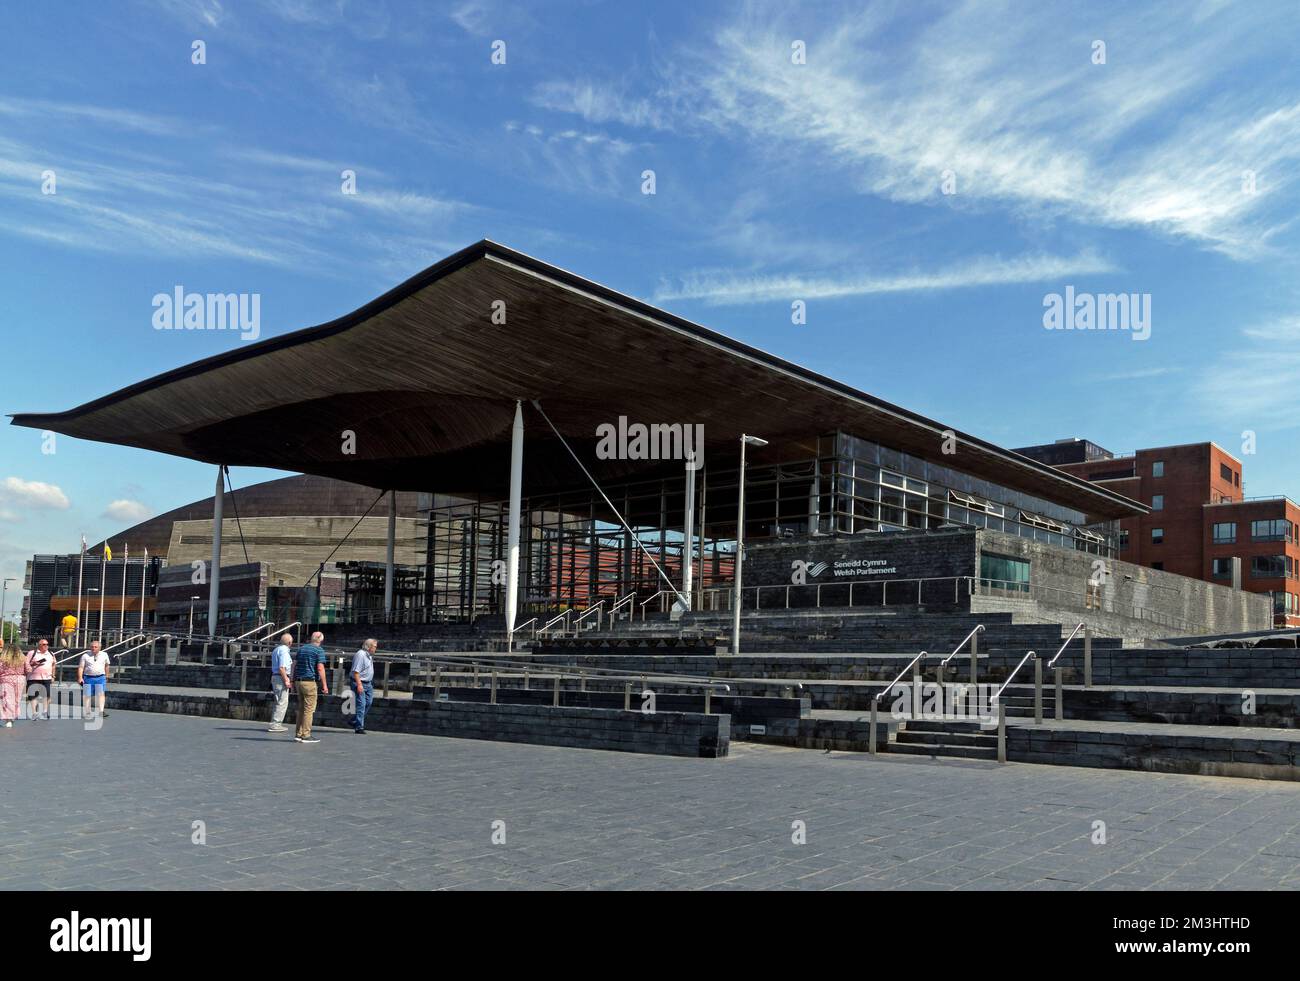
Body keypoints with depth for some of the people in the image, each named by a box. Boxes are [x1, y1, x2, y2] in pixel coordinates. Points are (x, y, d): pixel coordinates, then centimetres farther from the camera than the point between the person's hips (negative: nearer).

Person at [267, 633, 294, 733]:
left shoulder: (276, 650, 18)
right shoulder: (284, 651, -13)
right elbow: (281, 668, -21)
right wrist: (286, 680, -20)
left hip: (275, 677, 10)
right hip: (281, 678, -10)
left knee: (279, 702, 16)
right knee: (282, 702, -8)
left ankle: (276, 724, 18)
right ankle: (274, 725, -10)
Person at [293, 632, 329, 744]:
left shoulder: (302, 648, 15)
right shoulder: (319, 650, -6)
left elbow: (294, 664, 14)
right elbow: (320, 668, -13)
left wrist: (293, 680, 18)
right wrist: (324, 685, -11)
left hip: (298, 681, 7)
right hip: (310, 681, -7)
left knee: (301, 708, 13)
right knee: (309, 709, -3)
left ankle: (299, 734, 13)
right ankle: (306, 735, -4)